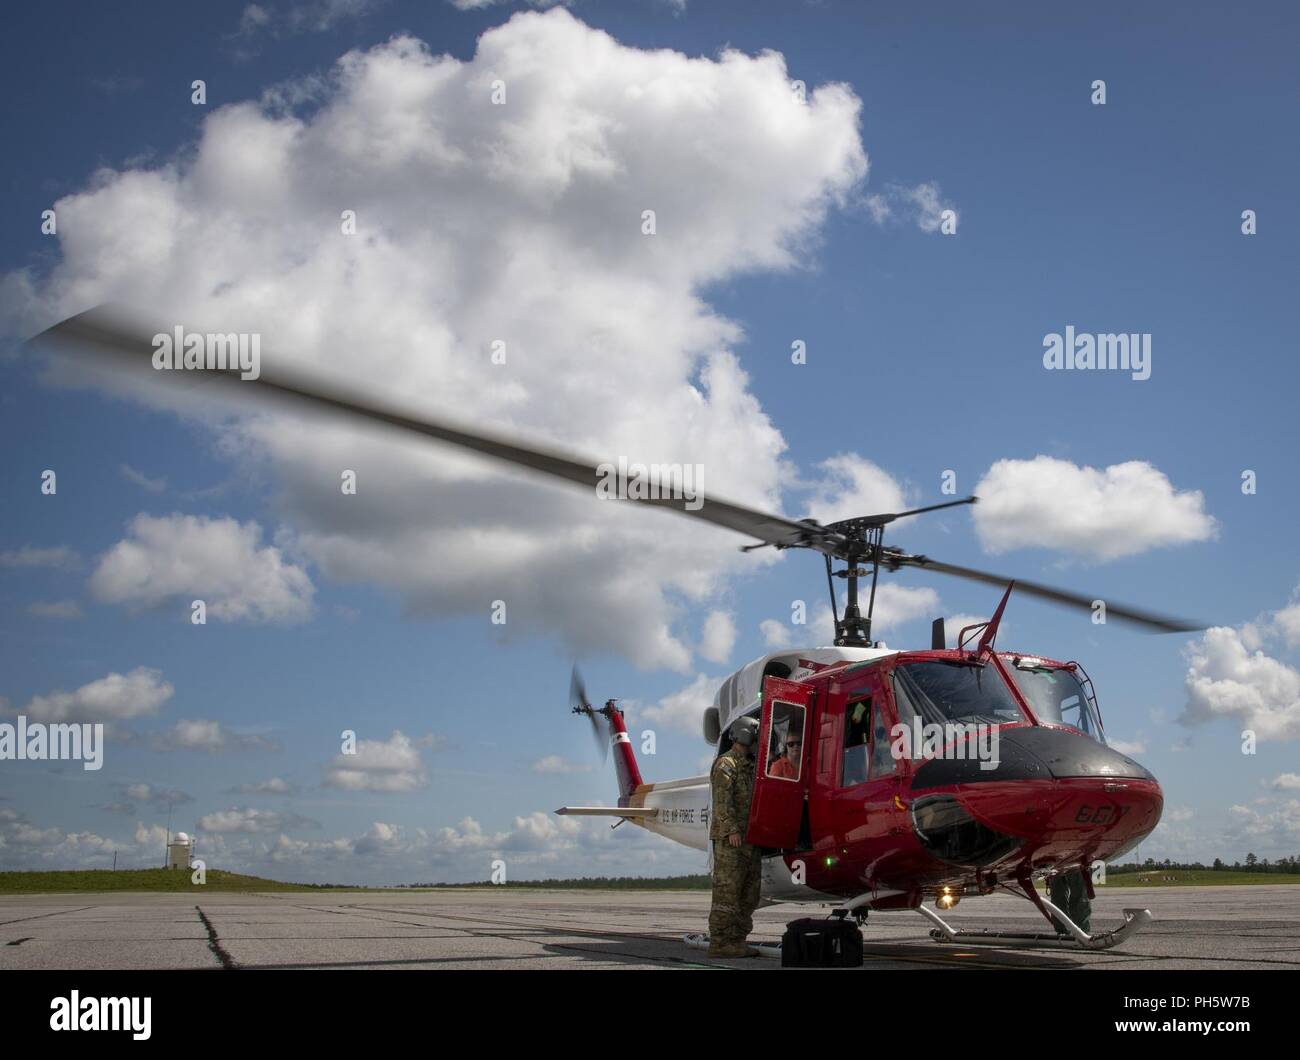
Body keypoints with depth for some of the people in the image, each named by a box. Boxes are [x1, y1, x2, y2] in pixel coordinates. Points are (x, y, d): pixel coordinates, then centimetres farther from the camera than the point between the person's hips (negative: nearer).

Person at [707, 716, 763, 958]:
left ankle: (737, 940, 12)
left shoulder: (750, 766, 23)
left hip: (749, 839, 10)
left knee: (749, 891, 8)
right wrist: (731, 829, -25)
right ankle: (719, 942, -11)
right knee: (727, 889, -11)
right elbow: (722, 799, -16)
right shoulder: (726, 763, -6)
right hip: (729, 837, -9)